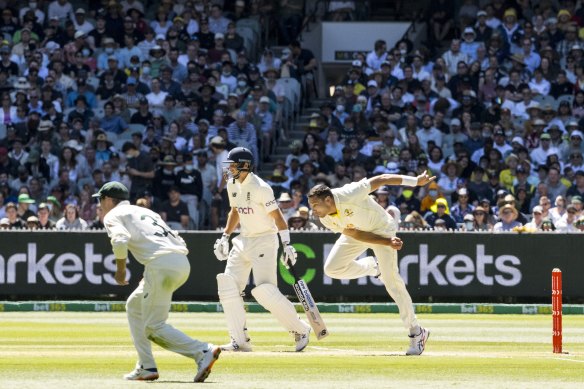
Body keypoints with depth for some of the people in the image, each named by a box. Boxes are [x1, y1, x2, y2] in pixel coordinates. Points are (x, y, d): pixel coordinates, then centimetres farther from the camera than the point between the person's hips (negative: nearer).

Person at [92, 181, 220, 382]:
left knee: (153, 327, -1)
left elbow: (120, 240, -13)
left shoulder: (113, 215, 11)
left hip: (161, 264, -8)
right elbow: (181, 244, 26)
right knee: (134, 305, 22)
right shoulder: (146, 212, 32)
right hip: (183, 262, 8)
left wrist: (120, 269, 2)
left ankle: (203, 351, -15)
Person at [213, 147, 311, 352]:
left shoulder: (260, 188, -18)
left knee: (265, 290, -18)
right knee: (228, 287, -3)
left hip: (264, 241, -8)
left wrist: (287, 244, -23)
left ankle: (300, 330, -1)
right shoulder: (232, 185, 6)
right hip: (243, 241, 8)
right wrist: (225, 237, 13)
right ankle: (240, 341, 2)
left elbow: (277, 216, -17)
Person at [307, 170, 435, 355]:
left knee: (391, 280, -11)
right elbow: (355, 234, -17)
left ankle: (416, 333, -3)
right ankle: (372, 267, 15)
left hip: (381, 227, -6)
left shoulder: (349, 195, -37)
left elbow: (380, 180, -29)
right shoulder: (326, 219, -19)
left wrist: (415, 181, -30)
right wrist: (388, 243, -26)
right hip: (357, 233, 6)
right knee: (332, 268, -10)